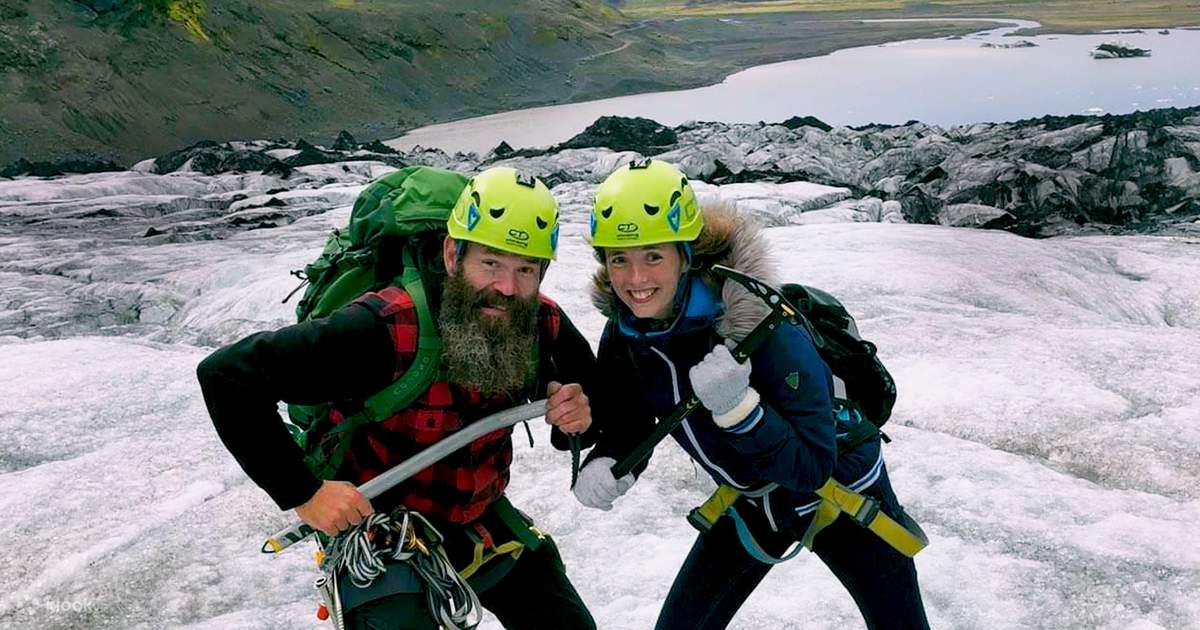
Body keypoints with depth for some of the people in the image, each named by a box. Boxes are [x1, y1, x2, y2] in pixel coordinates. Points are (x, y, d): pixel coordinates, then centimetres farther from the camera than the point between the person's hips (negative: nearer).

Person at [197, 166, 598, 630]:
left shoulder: (545, 326, -17)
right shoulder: (387, 329, -33)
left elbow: (592, 387, 4)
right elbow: (228, 374, -33)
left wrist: (578, 419, -20)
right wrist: (302, 492, -32)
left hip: (481, 516, 5)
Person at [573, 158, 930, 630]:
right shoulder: (624, 331, -18)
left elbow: (812, 466, -33)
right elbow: (624, 424, -3)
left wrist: (739, 408, -48)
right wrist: (604, 465, -24)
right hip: (752, 503, 5)